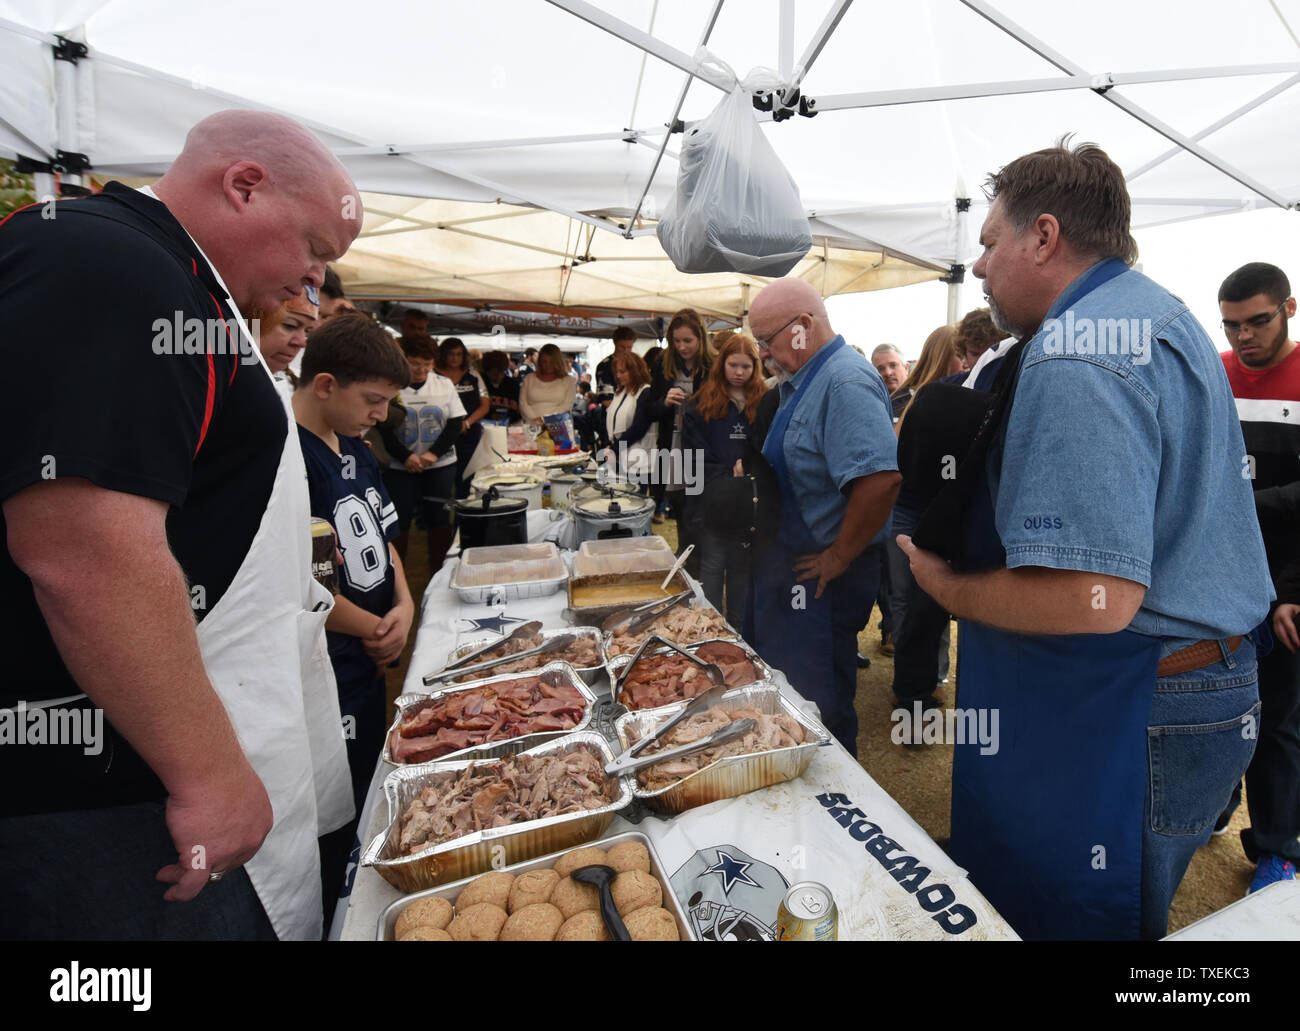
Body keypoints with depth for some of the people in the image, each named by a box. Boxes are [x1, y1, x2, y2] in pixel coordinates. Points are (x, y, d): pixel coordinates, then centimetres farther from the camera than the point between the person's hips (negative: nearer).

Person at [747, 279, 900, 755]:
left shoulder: (846, 381, -23)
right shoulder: (801, 380, 12)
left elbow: (880, 478, -35)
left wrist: (839, 558, -25)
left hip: (822, 576, -10)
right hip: (787, 564, 10)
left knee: (819, 699, 6)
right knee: (780, 683, 23)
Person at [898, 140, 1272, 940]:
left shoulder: (1073, 357, -24)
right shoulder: (1163, 316, 12)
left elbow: (1092, 597, -32)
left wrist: (946, 587, -16)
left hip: (1121, 722, -10)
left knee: (1050, 914, 10)